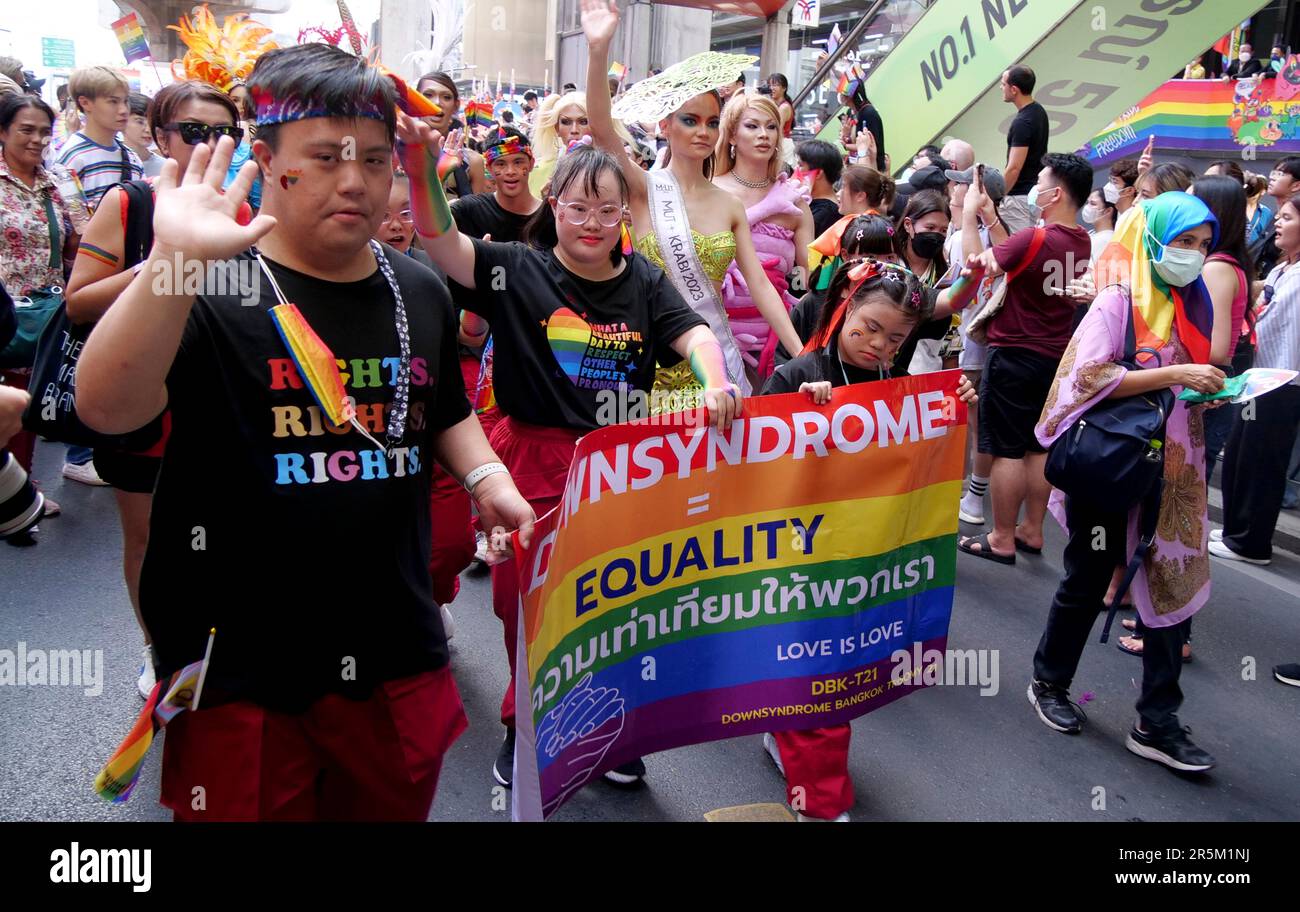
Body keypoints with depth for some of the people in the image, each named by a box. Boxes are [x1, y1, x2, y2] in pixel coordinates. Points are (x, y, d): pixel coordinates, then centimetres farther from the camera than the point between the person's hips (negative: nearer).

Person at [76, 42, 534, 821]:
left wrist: (488, 477, 4)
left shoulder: (422, 294, 5)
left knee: (397, 805, 22)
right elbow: (106, 409, -30)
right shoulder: (213, 294, -13)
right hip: (240, 670, -4)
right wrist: (174, 261, -40)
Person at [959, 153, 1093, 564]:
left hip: (1015, 355, -8)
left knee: (1007, 450, 0)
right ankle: (1031, 530, 25)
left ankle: (1002, 539, 8)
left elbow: (980, 267, -11)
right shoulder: (1082, 243, 4)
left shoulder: (1033, 239, -22)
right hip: (1055, 356, 8)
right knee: (1039, 446, 15)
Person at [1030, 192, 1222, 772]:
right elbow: (1091, 376, -20)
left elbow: (1188, 388, 18)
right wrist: (1173, 375, -25)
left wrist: (1212, 391, -3)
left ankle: (1156, 724, 16)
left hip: (1171, 469, 6)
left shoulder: (1192, 303, 10)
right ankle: (1049, 683, 30)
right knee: (1087, 582, 8)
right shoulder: (1119, 300, -9)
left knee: (1173, 584, 5)